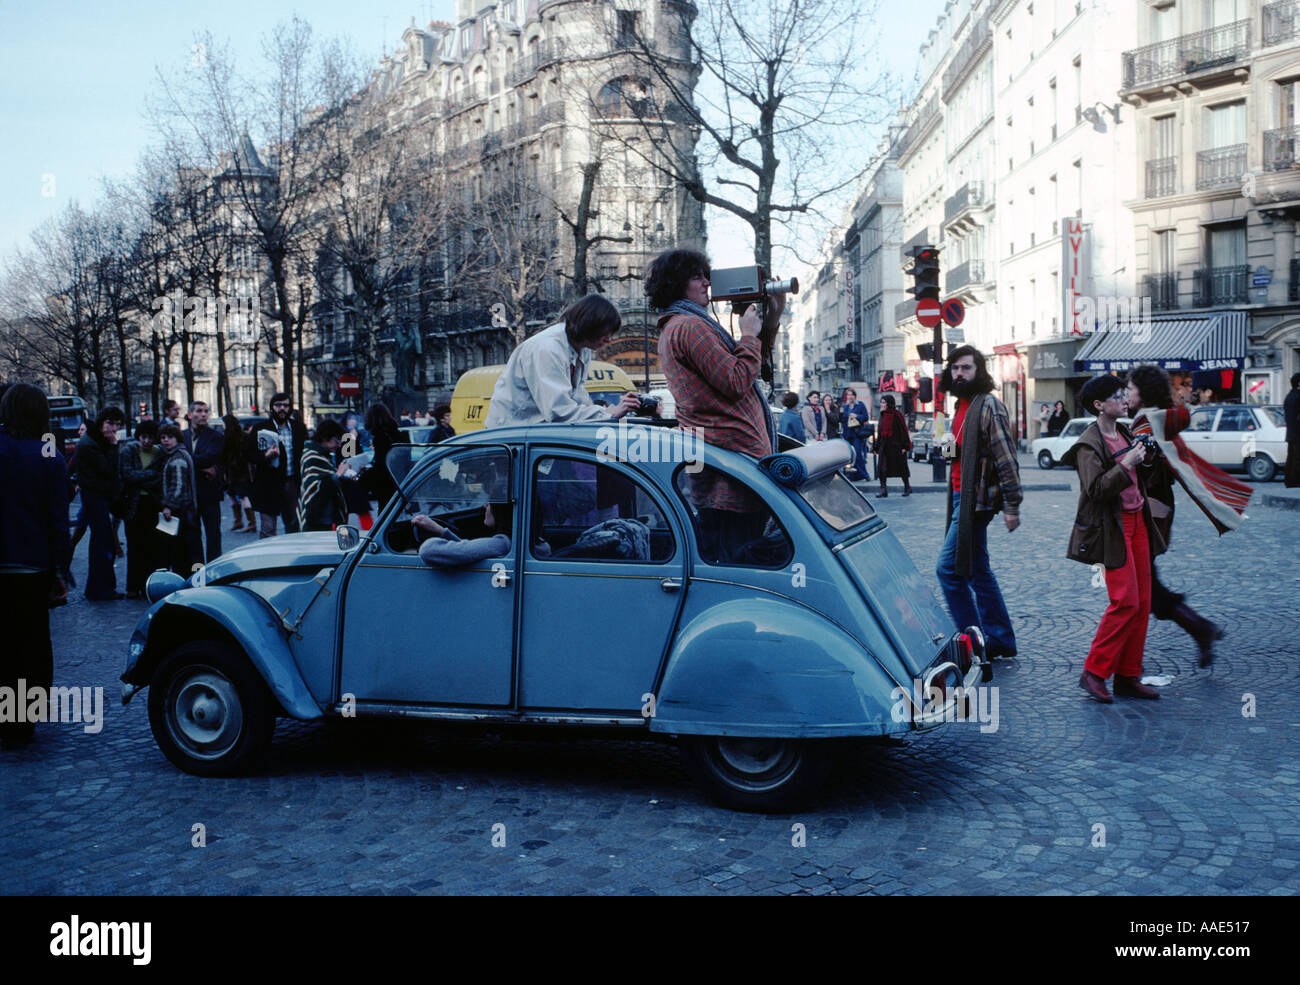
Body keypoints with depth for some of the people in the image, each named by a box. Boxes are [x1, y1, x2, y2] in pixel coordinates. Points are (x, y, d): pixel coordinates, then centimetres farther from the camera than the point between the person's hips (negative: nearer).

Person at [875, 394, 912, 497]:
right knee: (881, 469, -6)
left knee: (901, 468, 6)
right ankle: (883, 490, -7)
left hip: (896, 446, -6)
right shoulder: (882, 416, 12)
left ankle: (907, 487, 22)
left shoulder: (897, 415, -8)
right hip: (884, 447, 6)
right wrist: (877, 447, 14)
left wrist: (905, 446, -15)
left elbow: (903, 431, -10)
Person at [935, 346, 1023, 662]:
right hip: (962, 496, 9)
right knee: (978, 573, 13)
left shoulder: (988, 405, -12)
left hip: (976, 499, -9)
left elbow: (1006, 458, -16)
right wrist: (950, 446, 10)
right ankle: (1000, 642, 21)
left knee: (948, 568, -10)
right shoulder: (962, 405, 15)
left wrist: (1012, 506, -18)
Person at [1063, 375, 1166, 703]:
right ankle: (1093, 672, -1)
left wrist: (1146, 458, 5)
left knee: (1142, 602, 6)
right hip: (1112, 528, -8)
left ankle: (1128, 677, 13)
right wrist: (1125, 465, -22)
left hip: (1137, 521, 8)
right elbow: (1095, 489, -21)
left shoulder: (1124, 433, 13)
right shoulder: (1089, 444, -12)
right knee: (1125, 602, -13)